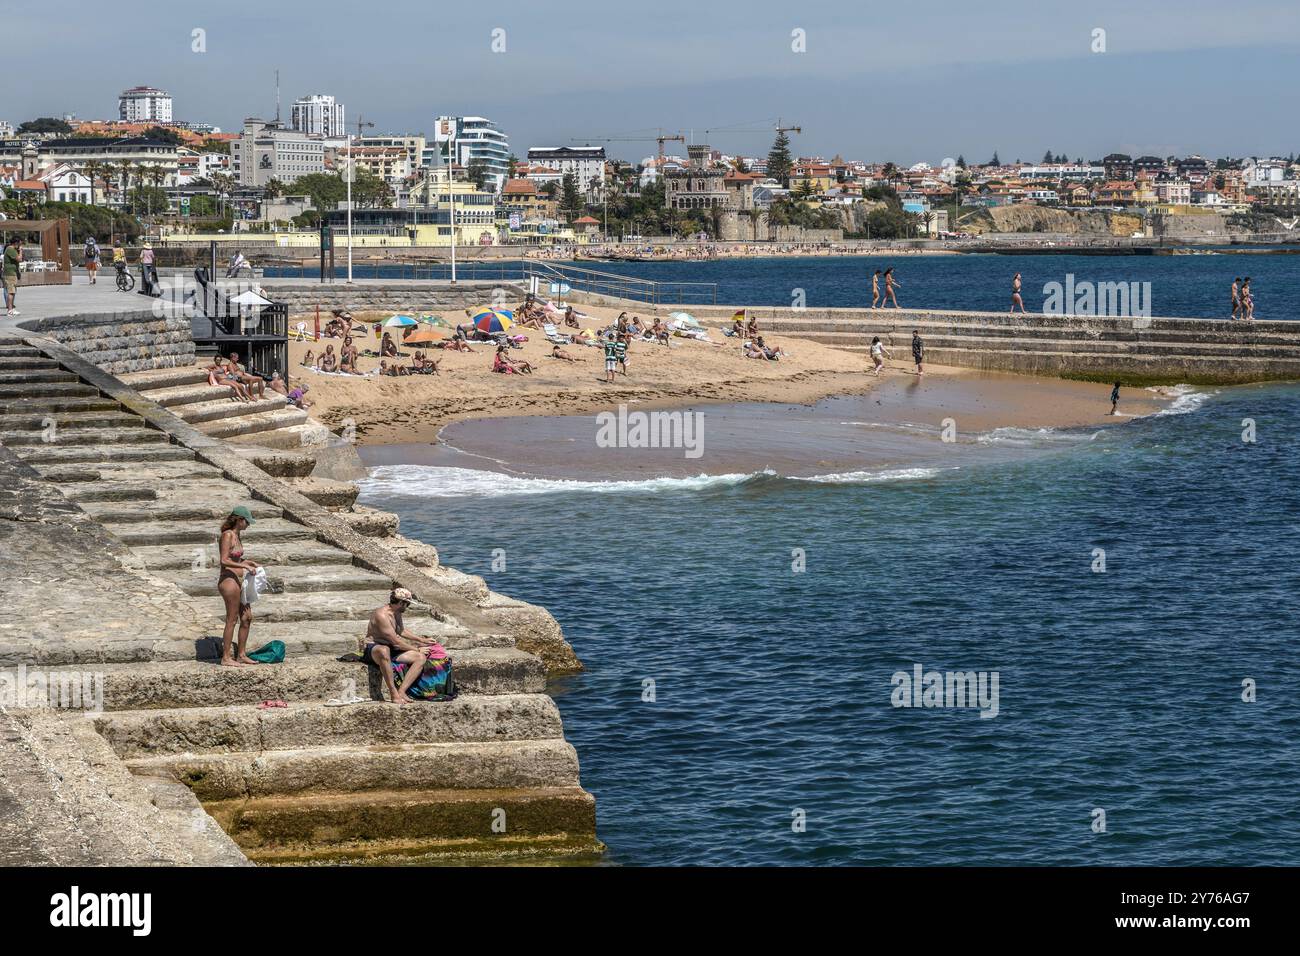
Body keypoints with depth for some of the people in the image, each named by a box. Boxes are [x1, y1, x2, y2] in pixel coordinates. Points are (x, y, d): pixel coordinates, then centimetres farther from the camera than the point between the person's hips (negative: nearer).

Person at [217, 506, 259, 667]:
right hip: (229, 580, -10)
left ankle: (241, 655, 21)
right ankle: (226, 658, 4)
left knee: (247, 617, 13)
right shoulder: (227, 535, -15)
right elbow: (224, 561, -21)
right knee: (232, 620, -3)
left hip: (238, 581, 10)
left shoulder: (236, 535, 13)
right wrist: (244, 566, -19)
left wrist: (248, 562, 10)